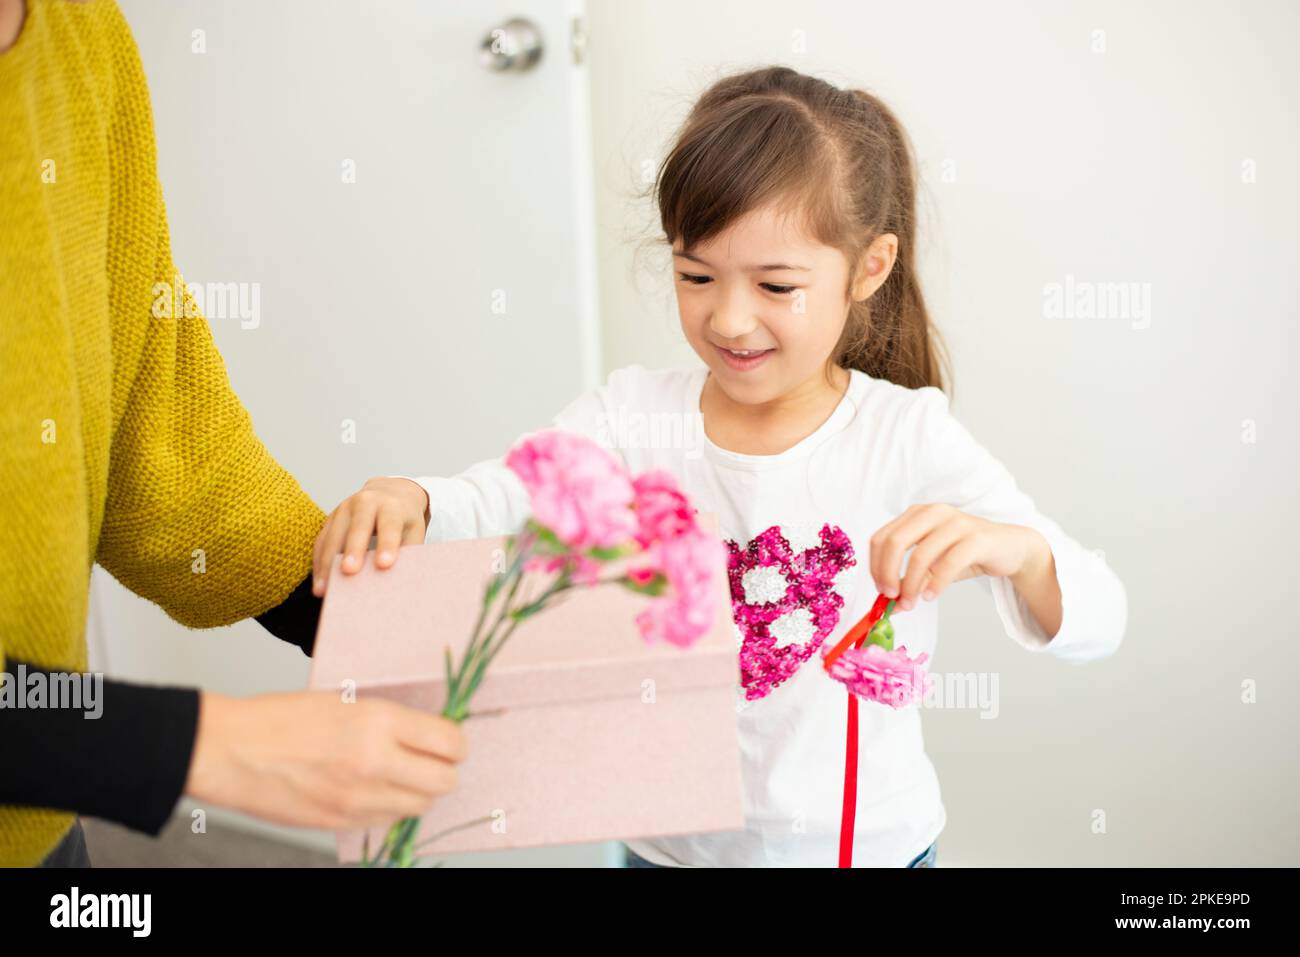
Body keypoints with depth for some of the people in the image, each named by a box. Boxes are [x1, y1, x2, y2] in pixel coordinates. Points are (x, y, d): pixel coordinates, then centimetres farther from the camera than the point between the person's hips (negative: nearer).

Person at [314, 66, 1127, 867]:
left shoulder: (909, 439, -16)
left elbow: (1098, 624, -20)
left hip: (863, 842, -1)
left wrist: (1012, 548, -42)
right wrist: (403, 503, -36)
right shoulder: (632, 416, -9)